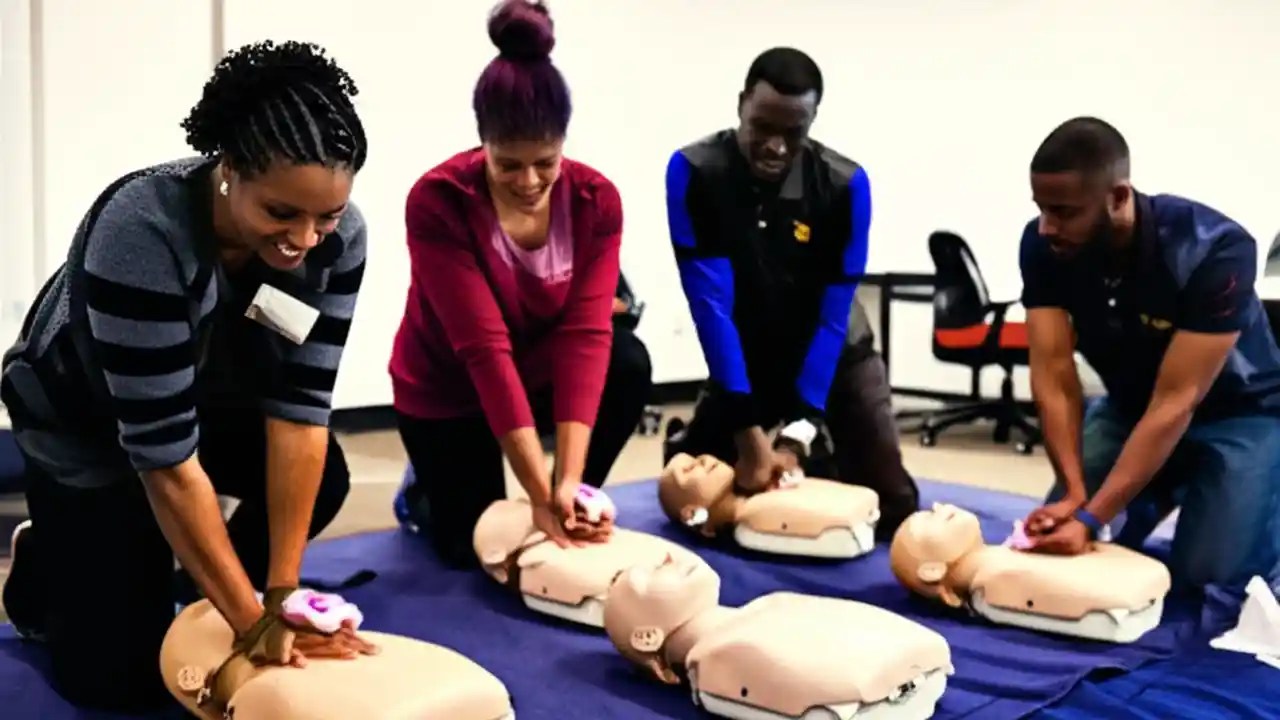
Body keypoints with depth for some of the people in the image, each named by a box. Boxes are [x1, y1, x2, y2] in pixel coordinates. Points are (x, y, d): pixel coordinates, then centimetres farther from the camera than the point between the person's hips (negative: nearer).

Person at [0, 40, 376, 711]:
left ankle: (210, 590, 7)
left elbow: (300, 405, -24)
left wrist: (282, 595, -25)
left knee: (320, 480, -23)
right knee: (123, 674, -7)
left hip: (216, 393, 5)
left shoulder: (337, 235, -26)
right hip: (83, 415, -4)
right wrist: (255, 621, -34)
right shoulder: (141, 231, -40)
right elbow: (163, 452, -37)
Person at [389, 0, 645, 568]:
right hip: (447, 387, -2)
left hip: (540, 373, 3)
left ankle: (570, 514, -6)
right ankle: (428, 486, 31)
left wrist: (570, 481, -35)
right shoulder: (437, 202, -29)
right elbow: (484, 350, -33)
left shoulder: (596, 200, -19)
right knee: (474, 549, -2)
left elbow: (586, 335, -26)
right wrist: (539, 491, -36)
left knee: (627, 366, -28)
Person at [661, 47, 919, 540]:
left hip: (833, 356, 0)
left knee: (893, 506, -4)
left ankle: (825, 456, 25)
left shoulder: (845, 185, -21)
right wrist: (748, 430, -31)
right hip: (743, 359, 0)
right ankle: (683, 442, 30)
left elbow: (832, 317, -19)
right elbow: (711, 305, -27)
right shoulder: (693, 171, -23)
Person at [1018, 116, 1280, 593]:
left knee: (1207, 575, -18)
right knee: (1051, 540, -6)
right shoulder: (1042, 246, -21)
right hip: (1130, 406, 4)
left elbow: (1176, 403, -34)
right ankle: (1159, 495, 21)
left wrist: (1092, 518, -38)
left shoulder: (1214, 251, -33)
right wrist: (1074, 493, -33)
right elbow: (1053, 375, -22)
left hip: (1235, 415, -4)